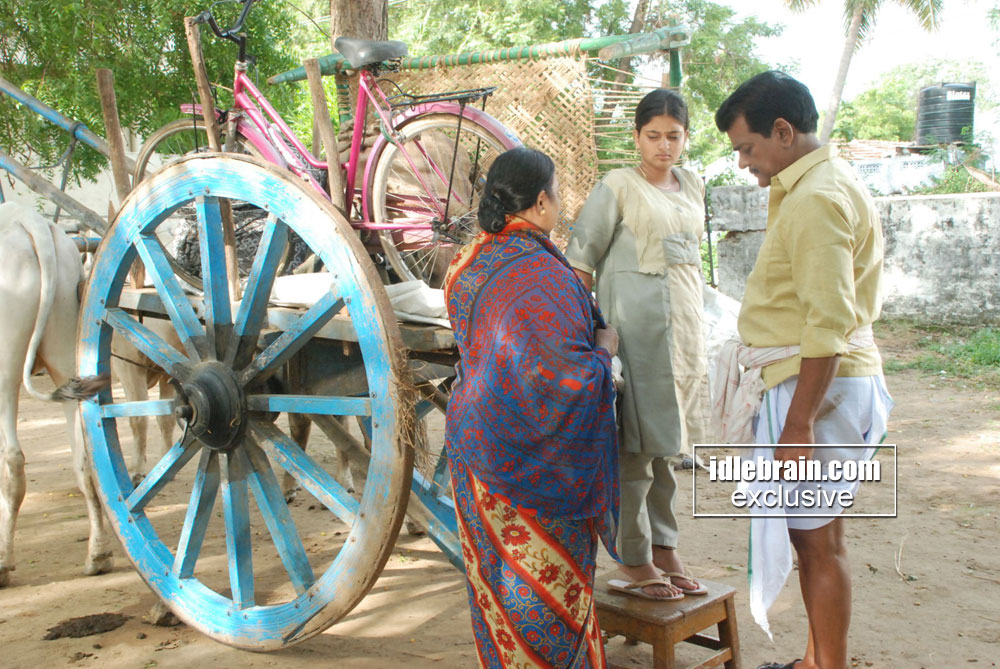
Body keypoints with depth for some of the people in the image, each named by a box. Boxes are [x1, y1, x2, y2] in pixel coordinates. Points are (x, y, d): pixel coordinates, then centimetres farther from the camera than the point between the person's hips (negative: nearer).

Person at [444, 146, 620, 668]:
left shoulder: (471, 262, 4)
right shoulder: (540, 274, -24)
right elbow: (569, 376, -30)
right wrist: (603, 347, -9)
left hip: (476, 445, 8)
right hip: (534, 463, -8)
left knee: (497, 581, 20)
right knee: (545, 586, 8)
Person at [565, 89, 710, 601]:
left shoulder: (692, 187, 14)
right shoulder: (618, 186, -5)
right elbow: (581, 257, -7)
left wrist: (693, 325, 18)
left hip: (685, 324, 7)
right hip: (635, 323, -6)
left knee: (667, 442, 12)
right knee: (636, 446, -3)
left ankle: (665, 551, 22)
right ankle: (634, 562, 7)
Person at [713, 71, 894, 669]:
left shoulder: (815, 200, -19)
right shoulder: (833, 182, 14)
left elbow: (828, 326, -24)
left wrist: (798, 423, -23)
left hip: (818, 384, -11)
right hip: (824, 379, 11)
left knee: (817, 537, -1)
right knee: (815, 533, 18)